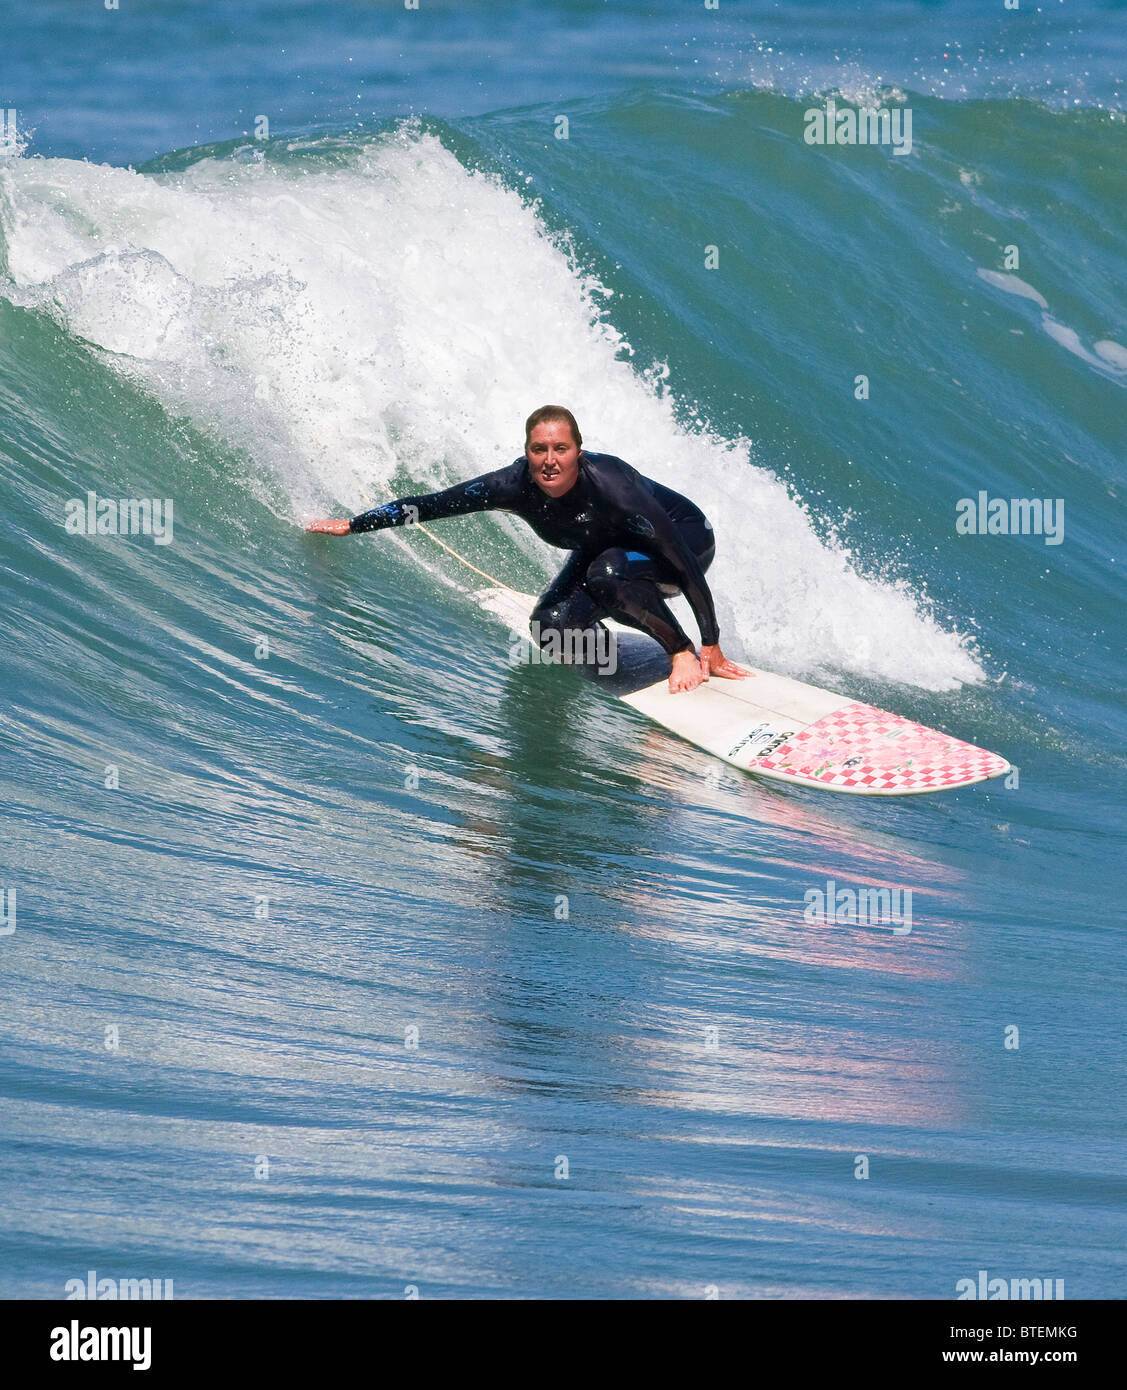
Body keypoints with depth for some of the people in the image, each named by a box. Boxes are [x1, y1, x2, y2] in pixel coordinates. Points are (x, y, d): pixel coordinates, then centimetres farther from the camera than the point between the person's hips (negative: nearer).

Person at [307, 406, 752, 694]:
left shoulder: (610, 484, -39)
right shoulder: (516, 485, -26)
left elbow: (686, 565, -35)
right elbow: (430, 505, -13)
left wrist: (711, 650, -35)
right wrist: (352, 525, -12)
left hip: (687, 537, -5)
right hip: (606, 549, 5)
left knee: (608, 572, -37)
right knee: (551, 628, -19)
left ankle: (682, 652, -16)